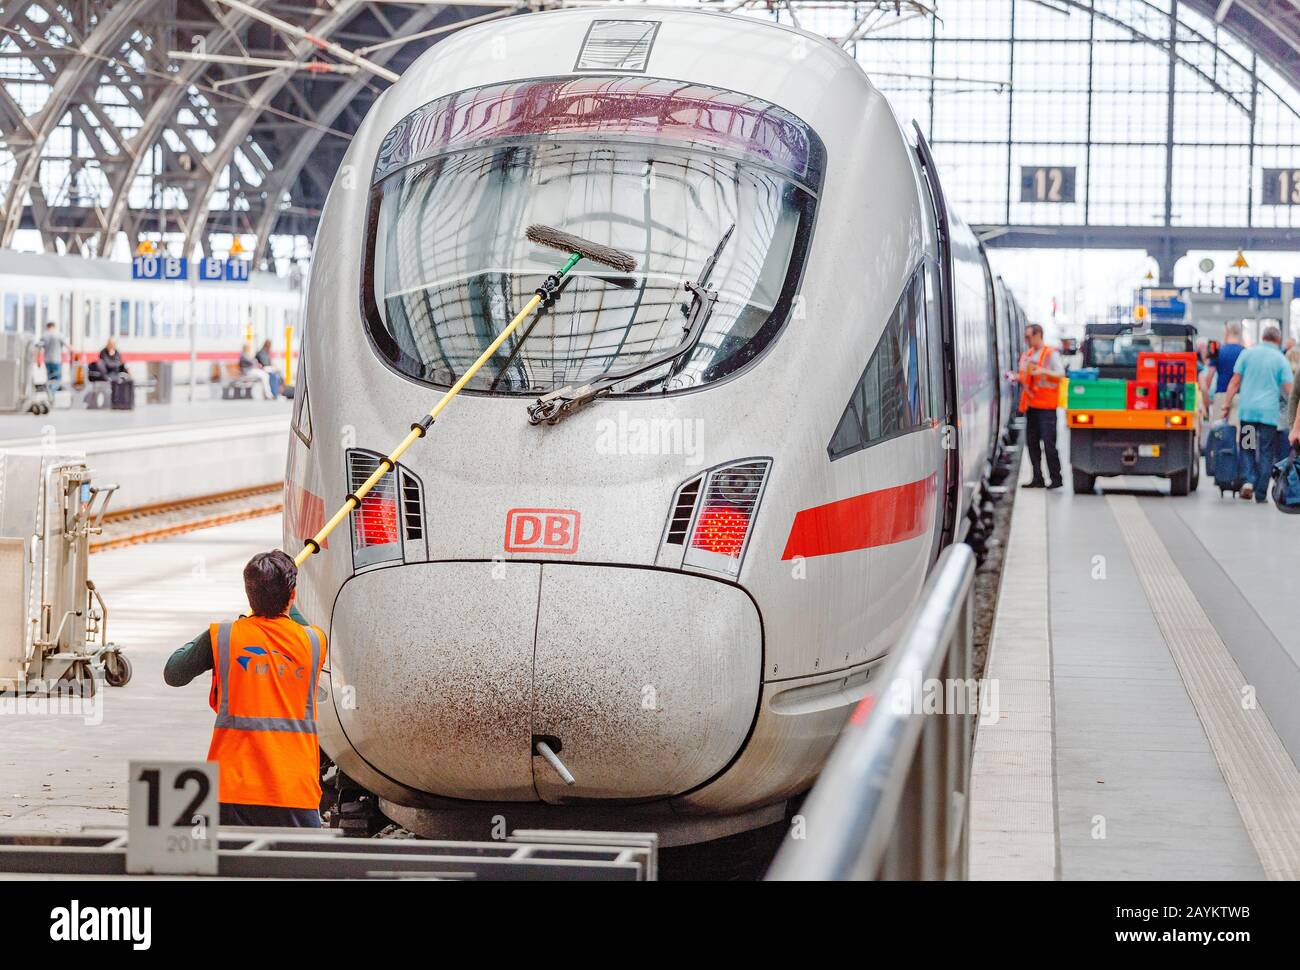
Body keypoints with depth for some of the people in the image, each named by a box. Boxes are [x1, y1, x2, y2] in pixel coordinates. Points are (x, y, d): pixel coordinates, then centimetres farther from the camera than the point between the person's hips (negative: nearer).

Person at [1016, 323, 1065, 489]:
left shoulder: (1051, 353, -6)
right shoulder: (1028, 354, 14)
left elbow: (1061, 374, -15)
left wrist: (1043, 371, -28)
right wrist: (1017, 377, 5)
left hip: (1046, 406, -7)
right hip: (1031, 404, 7)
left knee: (1048, 443, -8)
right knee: (1032, 442, 7)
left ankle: (1056, 478, -1)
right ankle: (1038, 479, 13)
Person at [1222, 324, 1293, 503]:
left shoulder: (1247, 354, 6)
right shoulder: (1281, 360, 1)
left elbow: (1234, 382, 4)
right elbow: (1289, 390, -4)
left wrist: (1226, 406, 8)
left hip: (1247, 410, 1)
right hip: (1269, 412, -1)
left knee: (1246, 447, 14)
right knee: (1266, 452, 5)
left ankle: (1249, 480, -7)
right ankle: (1261, 494, 4)